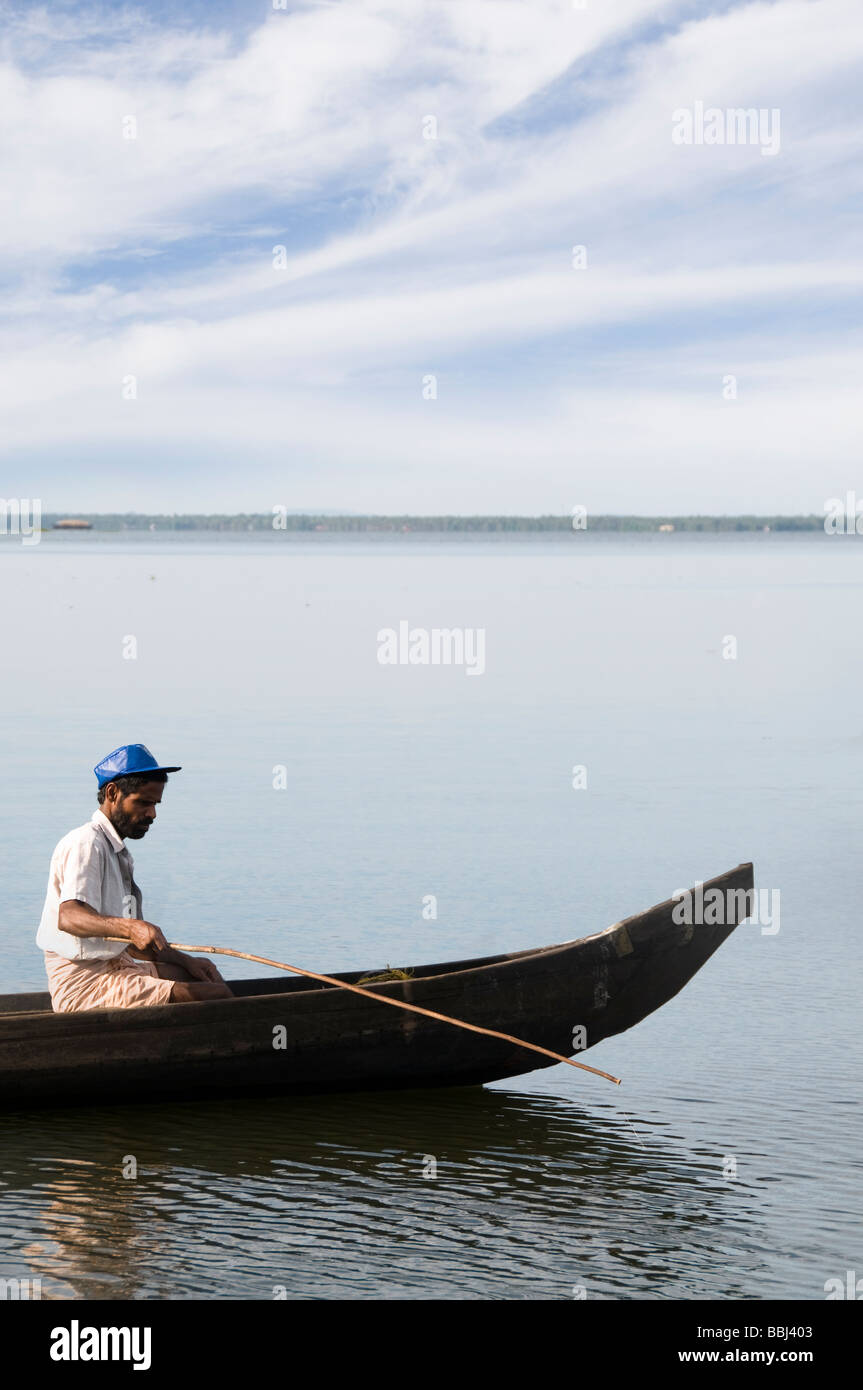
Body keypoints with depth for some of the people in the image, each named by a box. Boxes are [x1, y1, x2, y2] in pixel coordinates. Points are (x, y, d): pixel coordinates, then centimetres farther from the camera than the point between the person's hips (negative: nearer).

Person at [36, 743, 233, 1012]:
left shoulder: (119, 854, 22)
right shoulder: (85, 843, -11)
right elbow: (68, 917, -30)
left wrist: (186, 961, 10)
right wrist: (131, 927, -45)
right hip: (83, 986, -11)